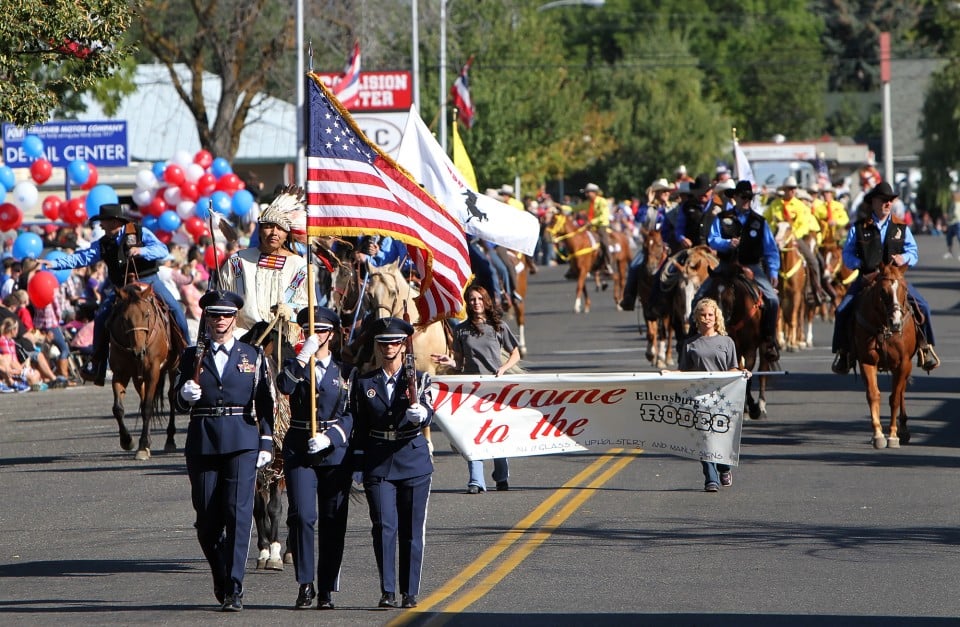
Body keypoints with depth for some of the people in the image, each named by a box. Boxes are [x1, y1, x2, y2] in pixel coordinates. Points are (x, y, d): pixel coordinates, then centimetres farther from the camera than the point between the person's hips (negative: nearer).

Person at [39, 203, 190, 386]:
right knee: (101, 318, -11)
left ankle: (185, 349, -4)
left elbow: (162, 250, -14)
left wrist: (141, 251, -31)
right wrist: (54, 264, -12)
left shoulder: (140, 233, -6)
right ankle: (96, 363, -3)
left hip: (148, 281, -3)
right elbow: (82, 258, -2)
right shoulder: (104, 244, 5)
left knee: (174, 308, -18)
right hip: (120, 287, 3)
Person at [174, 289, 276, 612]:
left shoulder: (253, 356, 9)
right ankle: (220, 579, 25)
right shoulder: (193, 356, 10)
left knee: (238, 513, -13)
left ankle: (234, 590, -14)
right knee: (207, 519, 3)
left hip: (242, 442, -2)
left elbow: (265, 403, 10)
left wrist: (266, 444, 3)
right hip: (202, 444, 2)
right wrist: (186, 395, -17)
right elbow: (180, 402, 6)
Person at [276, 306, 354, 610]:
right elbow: (284, 386, -15)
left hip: (335, 451, 1)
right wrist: (304, 356, -20)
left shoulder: (344, 371, 9)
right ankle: (305, 584, -6)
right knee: (302, 516, -14)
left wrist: (329, 437, -11)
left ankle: (326, 590, 7)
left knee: (333, 522, 0)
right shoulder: (295, 365, 8)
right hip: (299, 450, -1)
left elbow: (350, 414, 3)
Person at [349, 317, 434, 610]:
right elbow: (358, 428, 12)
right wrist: (359, 464, 8)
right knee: (385, 527, -10)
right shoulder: (363, 384, 8)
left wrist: (416, 408, -35)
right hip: (378, 464, 1)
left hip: (413, 462, 0)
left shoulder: (418, 380, 3)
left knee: (412, 529, 3)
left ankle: (410, 592, 10)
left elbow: (426, 418, -13)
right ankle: (387, 591, -8)